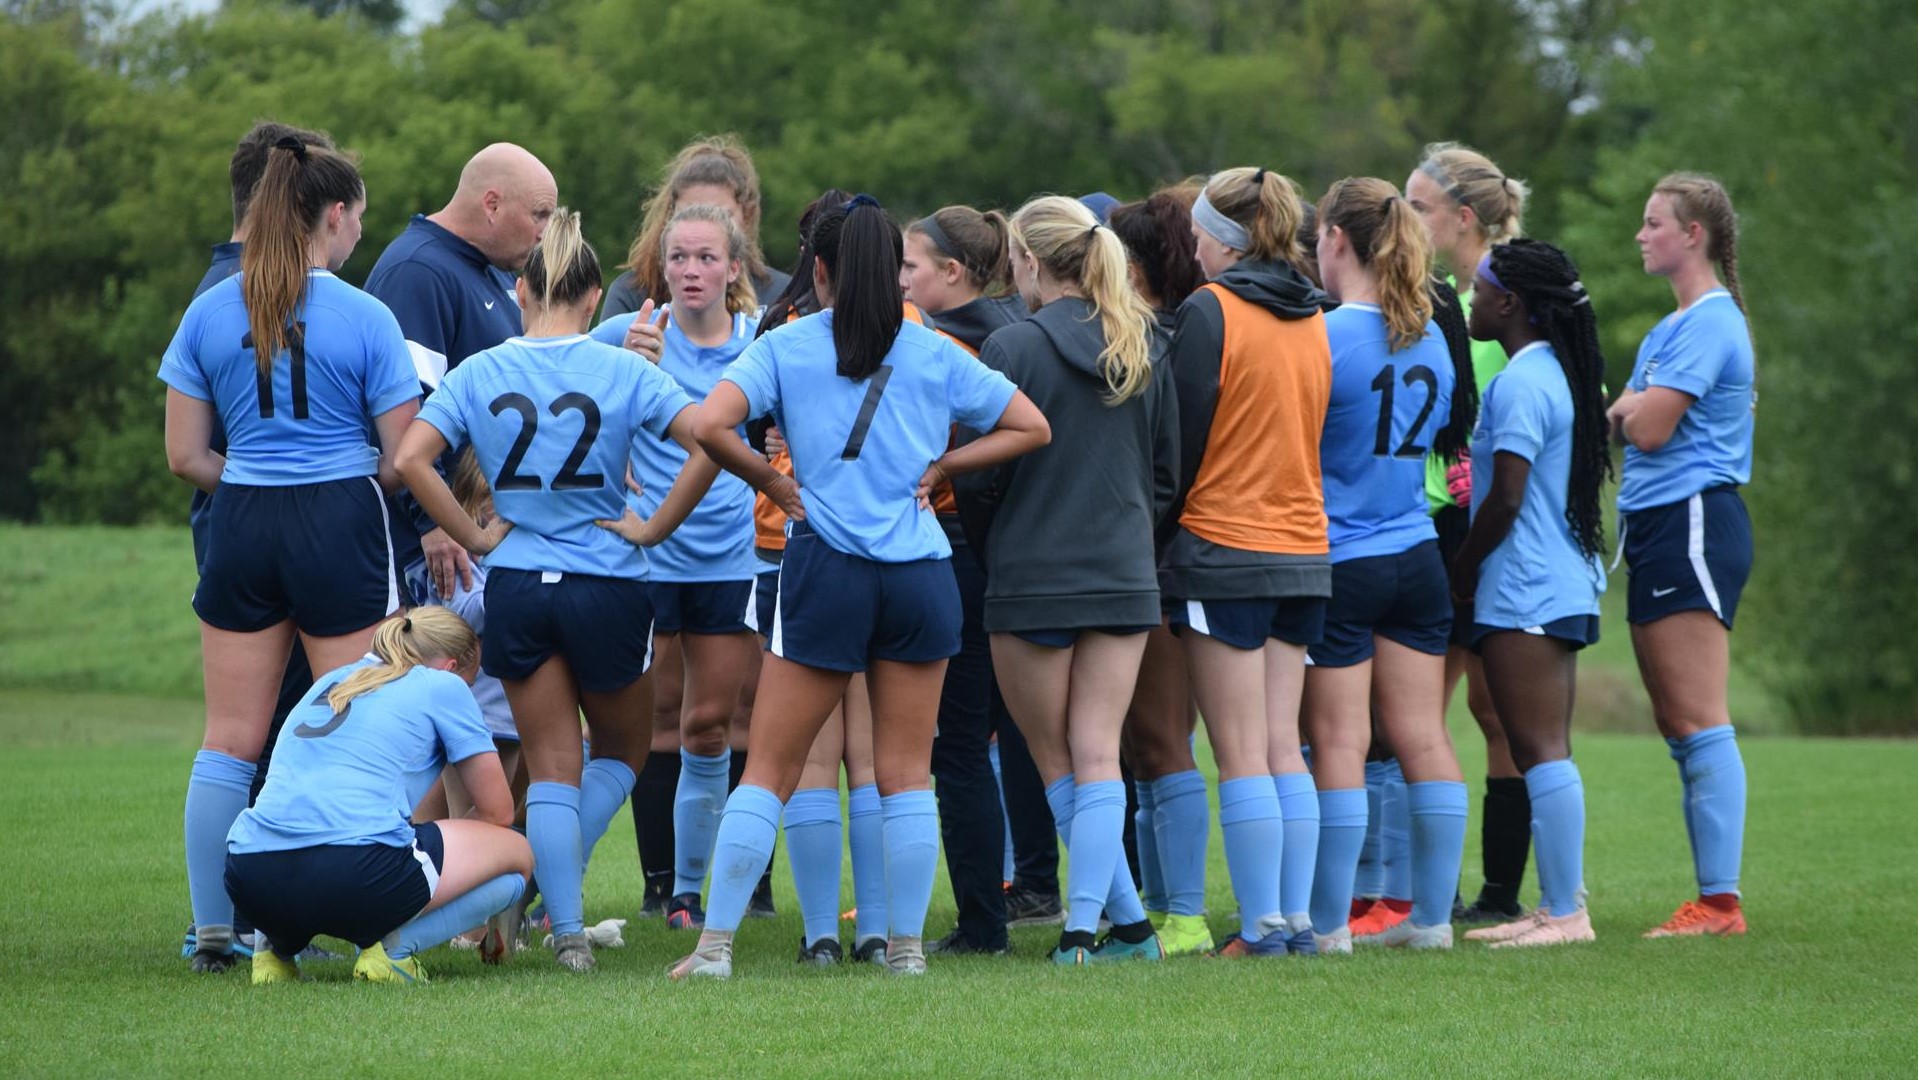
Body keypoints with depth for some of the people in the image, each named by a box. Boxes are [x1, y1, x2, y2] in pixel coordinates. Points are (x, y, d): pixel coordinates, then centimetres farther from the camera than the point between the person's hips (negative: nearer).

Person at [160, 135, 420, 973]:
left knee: (229, 739, 8)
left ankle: (212, 929, 7)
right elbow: (404, 460, -4)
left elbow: (184, 457, 5)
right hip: (342, 527, -3)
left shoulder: (208, 314, 3)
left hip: (241, 527, 3)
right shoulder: (365, 320, -6)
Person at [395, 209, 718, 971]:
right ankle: (557, 882, 3)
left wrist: (474, 536, -3)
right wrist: (654, 528, -6)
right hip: (607, 586, -2)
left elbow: (411, 458, -11)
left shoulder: (478, 373, 0)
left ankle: (567, 926, 1)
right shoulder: (624, 373, -6)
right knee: (619, 747, 20)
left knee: (550, 765, 9)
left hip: (516, 587, 2)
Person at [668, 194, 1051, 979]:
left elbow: (709, 425, -13)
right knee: (906, 773, 8)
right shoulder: (935, 355, 7)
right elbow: (1031, 427, 13)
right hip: (920, 572, 2)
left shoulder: (786, 347, 1)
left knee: (769, 769, 3)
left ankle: (716, 944, 1)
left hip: (826, 567, -2)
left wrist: (771, 481, 1)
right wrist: (941, 467, 10)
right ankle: (906, 945, 8)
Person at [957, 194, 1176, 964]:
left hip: (1033, 576, -4)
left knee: (1056, 762, 8)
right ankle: (1085, 924, -4)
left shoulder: (1014, 348, -13)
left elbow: (980, 474, -11)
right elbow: (1169, 468, 11)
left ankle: (1127, 919, 6)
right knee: (1098, 755, 5)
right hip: (1126, 575, 4)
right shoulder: (1144, 349, 5)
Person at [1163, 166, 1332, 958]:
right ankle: (1297, 916, 8)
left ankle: (1261, 922, -5)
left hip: (1225, 548, -6)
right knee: (1282, 745, 9)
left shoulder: (1210, 310, -10)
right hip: (1304, 549, 6)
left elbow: (1184, 439, -9)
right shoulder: (1312, 320, 9)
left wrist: (1159, 530, 1)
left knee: (1240, 752, -3)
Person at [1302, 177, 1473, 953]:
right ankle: (1432, 915, 10)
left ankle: (1328, 923, 1)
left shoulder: (1325, 337, -14)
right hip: (1417, 555, 6)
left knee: (1339, 743, -3)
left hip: (1339, 561, -6)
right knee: (1423, 737, 7)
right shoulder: (1431, 337, 7)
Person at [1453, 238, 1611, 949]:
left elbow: (1505, 498, -18)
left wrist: (1461, 574, -4)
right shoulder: (1562, 373, 15)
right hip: (1565, 588, 10)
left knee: (1540, 749, -9)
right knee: (1544, 750, 12)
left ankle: (1565, 910, -10)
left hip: (1523, 595, -10)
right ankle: (1559, 904, 13)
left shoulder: (1518, 384, -15)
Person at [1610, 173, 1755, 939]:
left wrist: (1627, 405, 1)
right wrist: (1631, 409, -3)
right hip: (1662, 529, 11)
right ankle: (1712, 896, 11)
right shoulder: (1678, 325, 19)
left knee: (1699, 722, -12)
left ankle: (1719, 900, -14)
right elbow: (1628, 424, 16)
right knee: (1675, 723, 10)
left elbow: (1648, 427, -17)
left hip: (1690, 524, -11)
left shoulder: (1708, 323, -12)